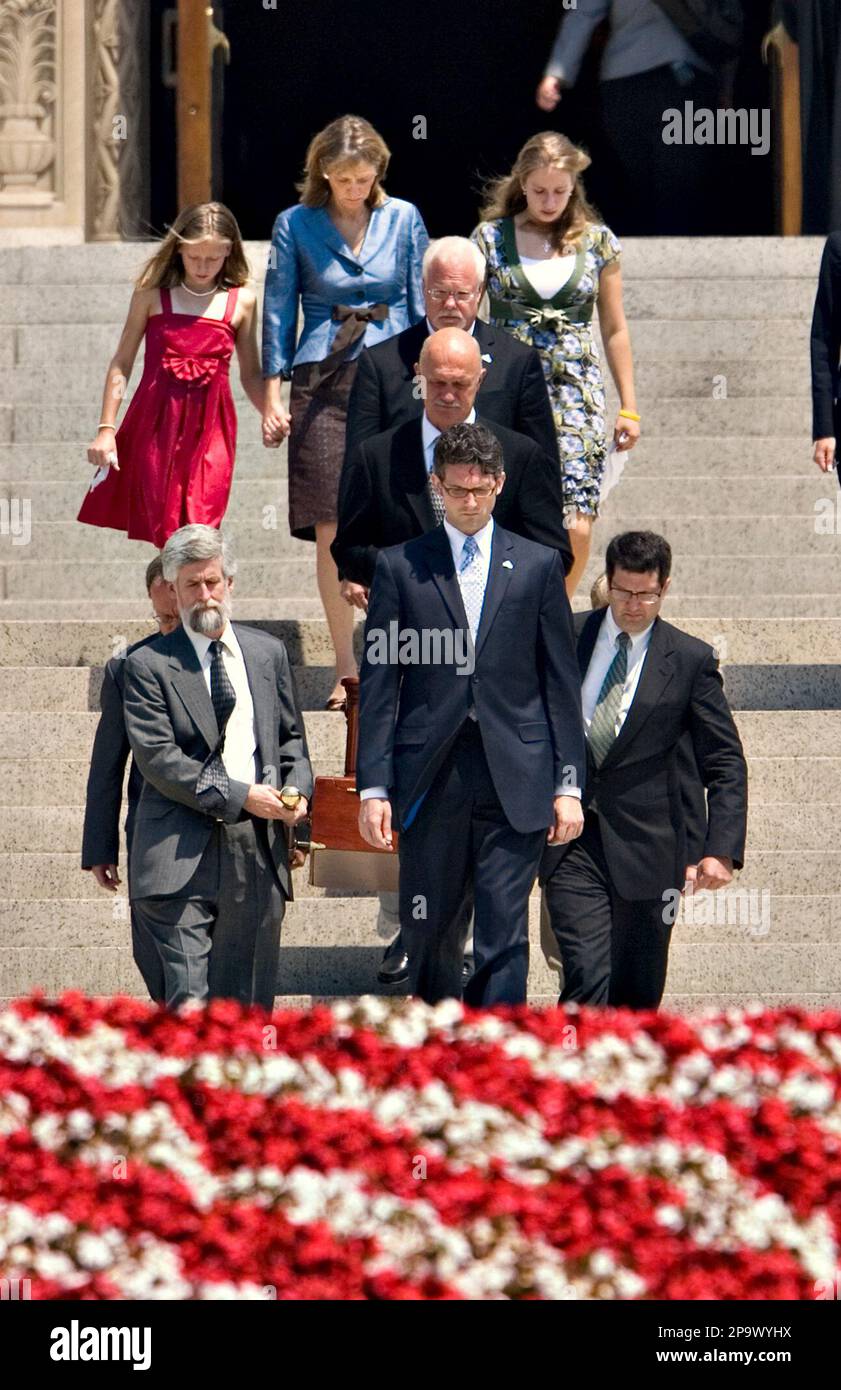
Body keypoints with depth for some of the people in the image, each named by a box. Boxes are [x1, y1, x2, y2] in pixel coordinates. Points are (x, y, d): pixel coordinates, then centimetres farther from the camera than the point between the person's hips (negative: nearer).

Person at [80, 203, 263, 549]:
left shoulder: (241, 302, 5)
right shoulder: (153, 294, 3)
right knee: (163, 527, 1)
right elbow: (122, 363, 7)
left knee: (201, 528, -11)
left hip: (210, 427, 0)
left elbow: (251, 374, 12)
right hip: (156, 423, 0)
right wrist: (106, 428, 2)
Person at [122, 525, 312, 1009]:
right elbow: (157, 759, -8)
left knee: (249, 1000, 7)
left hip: (259, 848, 5)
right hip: (183, 857, -4)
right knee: (189, 1000, -14)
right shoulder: (148, 665, -1)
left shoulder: (269, 653, 15)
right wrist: (239, 796, -13)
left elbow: (291, 737, 22)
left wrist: (298, 789, 1)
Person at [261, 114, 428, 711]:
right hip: (324, 382, 0)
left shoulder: (403, 220, 6)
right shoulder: (296, 225, 4)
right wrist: (272, 395, 2)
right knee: (332, 532, -3)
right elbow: (279, 310, 6)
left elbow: (423, 305, 10)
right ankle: (347, 672, 3)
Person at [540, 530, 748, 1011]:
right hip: (572, 843, 0)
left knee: (636, 994, 5)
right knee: (588, 978, -13)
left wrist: (721, 850, -10)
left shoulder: (691, 660, 2)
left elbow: (726, 764, 1)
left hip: (645, 843, 0)